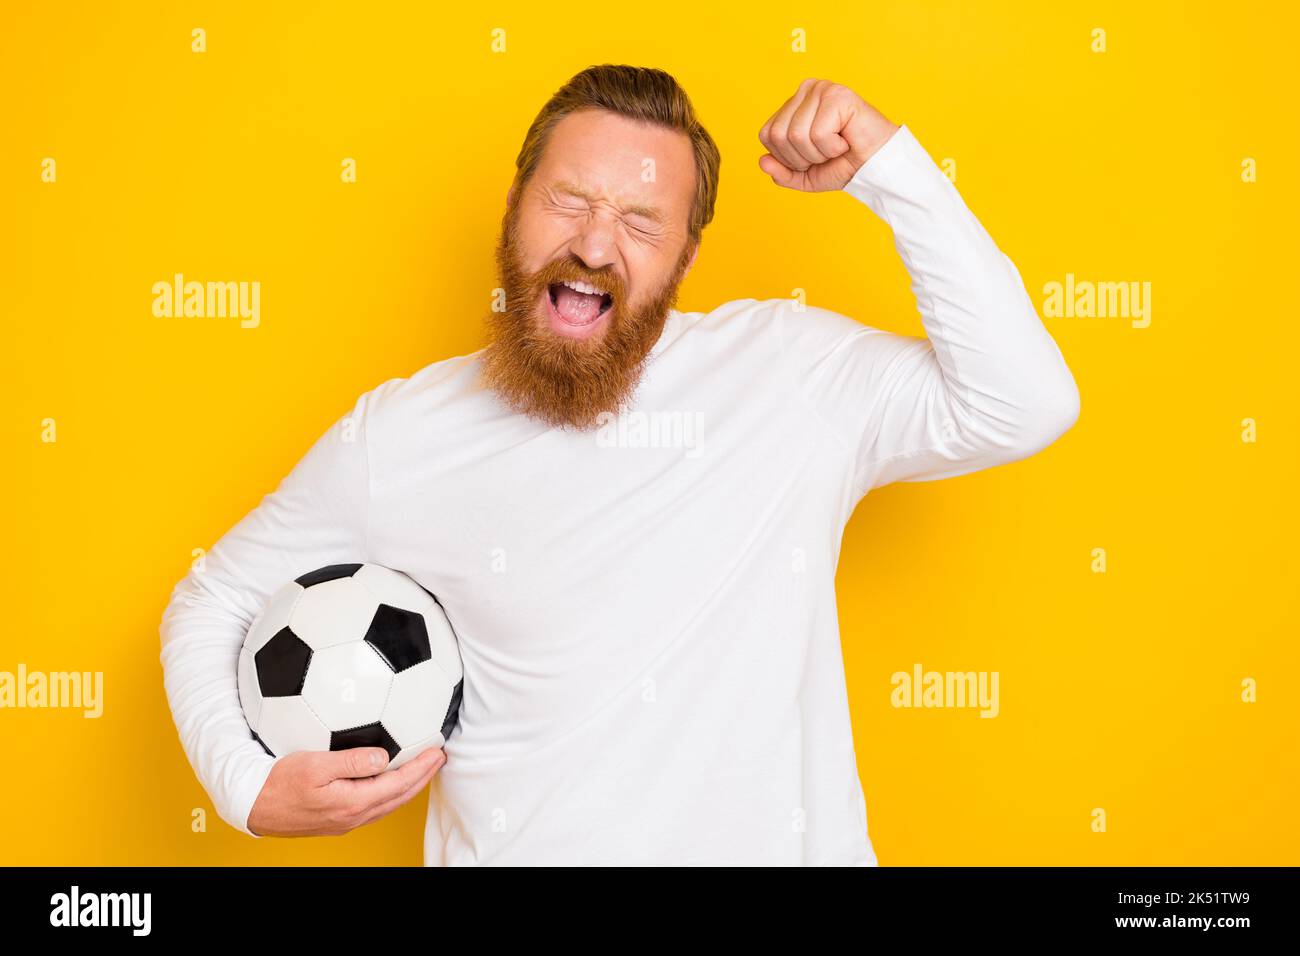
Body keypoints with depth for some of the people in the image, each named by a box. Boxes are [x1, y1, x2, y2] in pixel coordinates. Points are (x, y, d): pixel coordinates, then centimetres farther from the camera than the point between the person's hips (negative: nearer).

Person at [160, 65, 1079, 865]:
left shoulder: (786, 369, -1)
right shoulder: (395, 440, 1)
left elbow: (1026, 406, -10)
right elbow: (213, 603, 12)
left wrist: (890, 165, -12)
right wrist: (247, 785, -5)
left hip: (778, 844, 1)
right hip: (514, 846, -1)